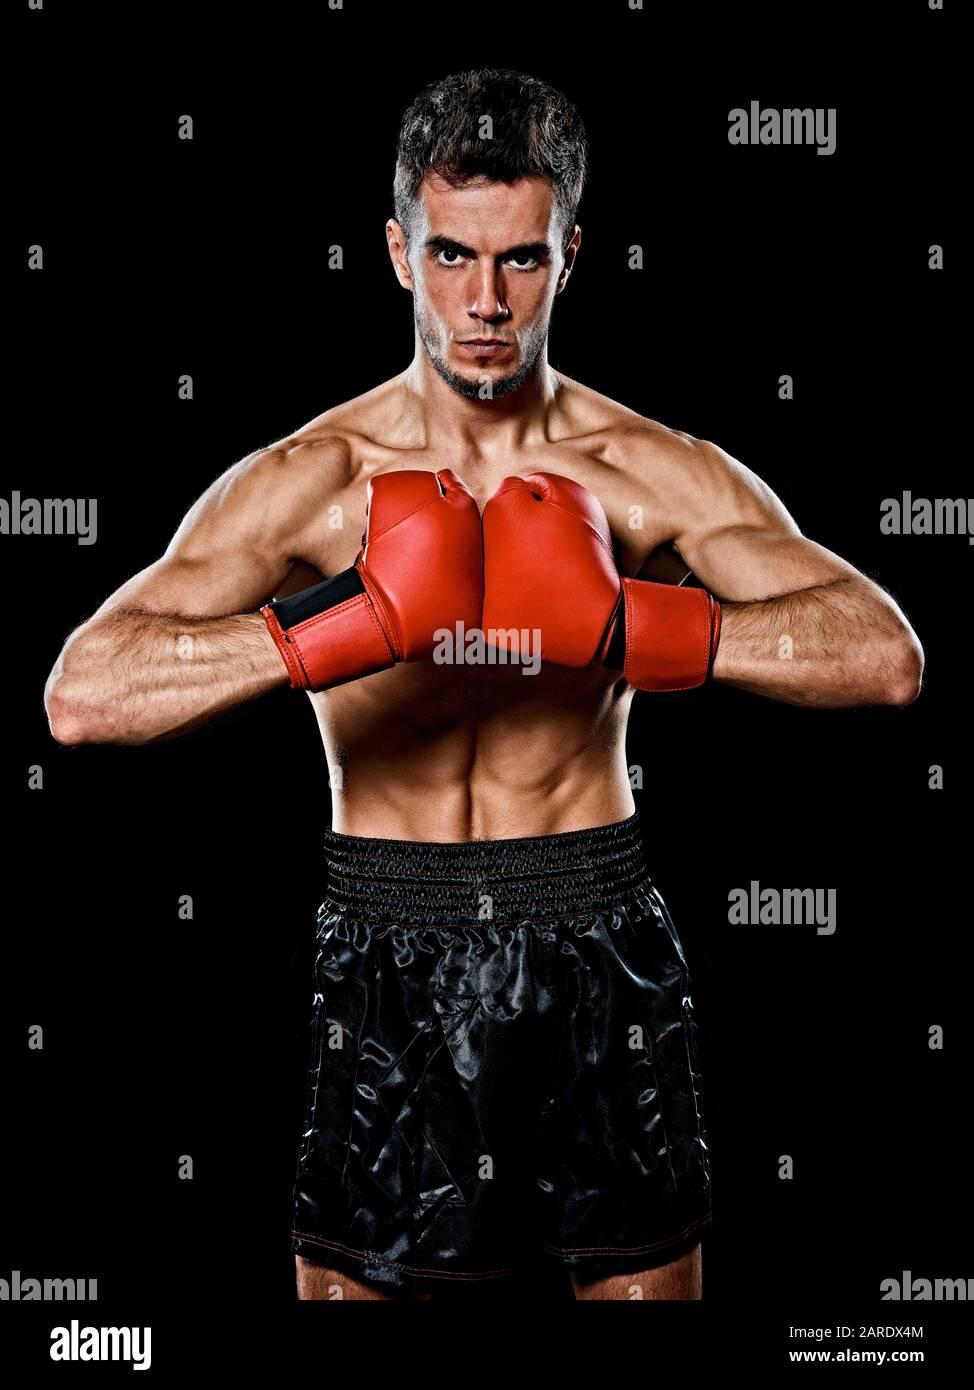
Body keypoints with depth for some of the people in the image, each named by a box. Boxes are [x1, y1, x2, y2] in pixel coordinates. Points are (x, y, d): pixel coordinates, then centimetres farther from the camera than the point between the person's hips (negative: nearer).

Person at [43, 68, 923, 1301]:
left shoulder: (654, 476, -4)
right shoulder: (306, 483, -7)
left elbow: (887, 658, -14)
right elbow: (82, 698, -18)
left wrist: (618, 626, -25)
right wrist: (363, 622, -29)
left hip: (601, 964, 1)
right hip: (387, 966, -1)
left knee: (645, 1275, 16)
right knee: (352, 1278, 14)